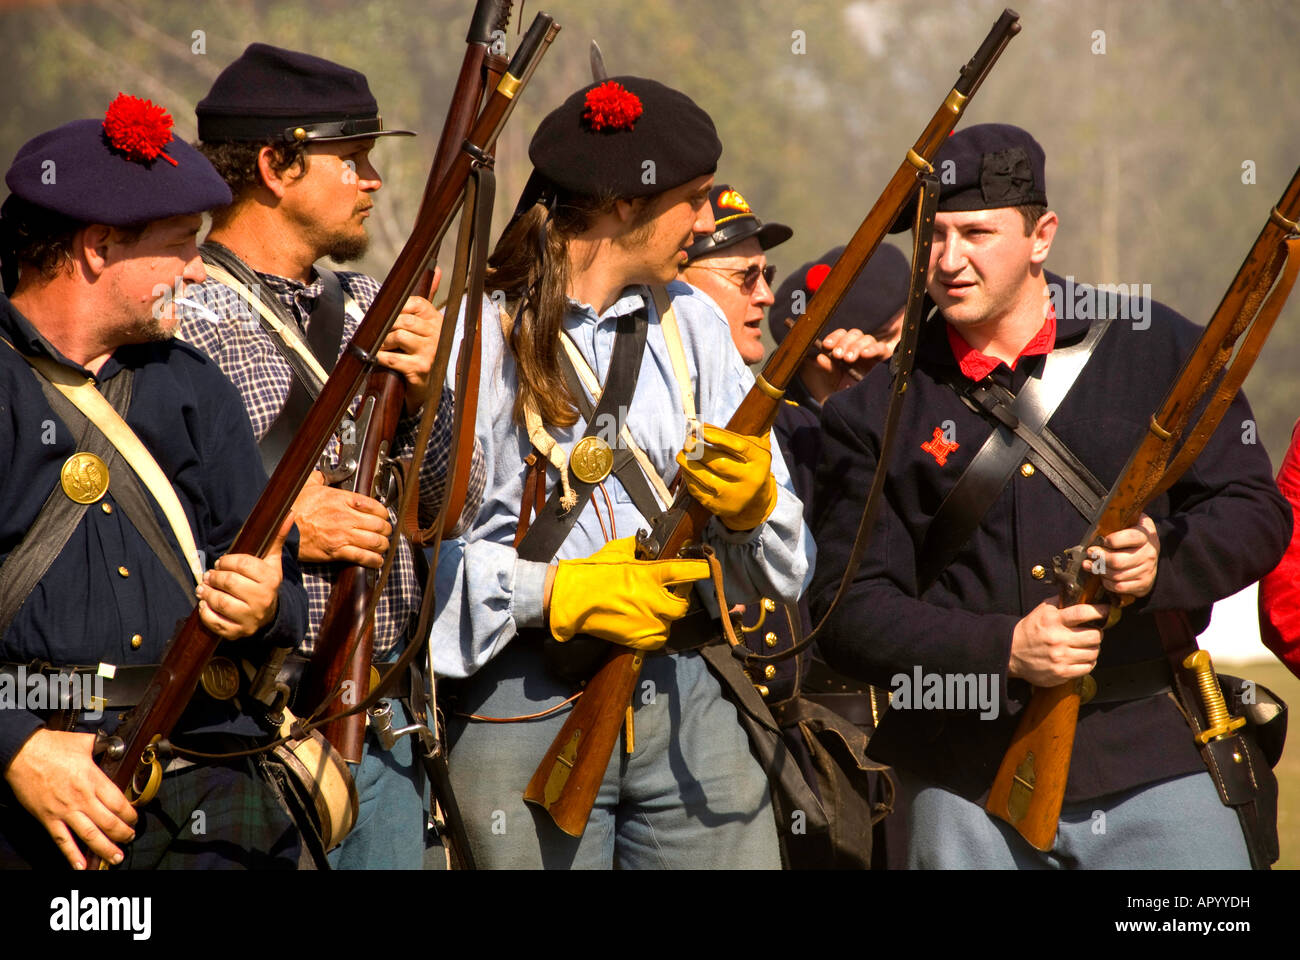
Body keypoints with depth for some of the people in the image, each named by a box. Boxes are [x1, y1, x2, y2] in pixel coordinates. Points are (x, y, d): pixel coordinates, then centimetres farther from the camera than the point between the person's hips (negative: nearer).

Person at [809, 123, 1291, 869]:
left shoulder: (1159, 348, 5)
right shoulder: (877, 409, 4)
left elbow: (1256, 512, 7)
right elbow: (850, 608, -1)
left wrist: (1164, 565, -15)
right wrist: (1003, 649, -16)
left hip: (1153, 759, 0)